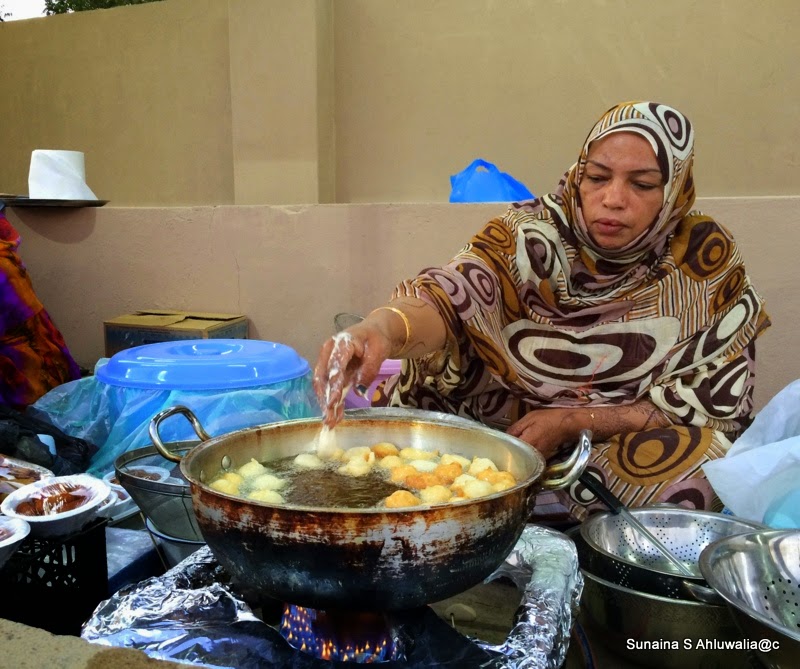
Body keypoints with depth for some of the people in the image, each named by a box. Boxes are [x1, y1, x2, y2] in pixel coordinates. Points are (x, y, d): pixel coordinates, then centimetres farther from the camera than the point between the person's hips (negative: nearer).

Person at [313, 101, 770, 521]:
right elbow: (449, 297, -30)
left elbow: (715, 400, -7)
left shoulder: (708, 262, -8)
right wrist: (383, 327, -54)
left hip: (626, 445, 1)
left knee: (702, 462, -30)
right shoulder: (530, 234, -13)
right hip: (502, 432, 0)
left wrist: (572, 422, -16)